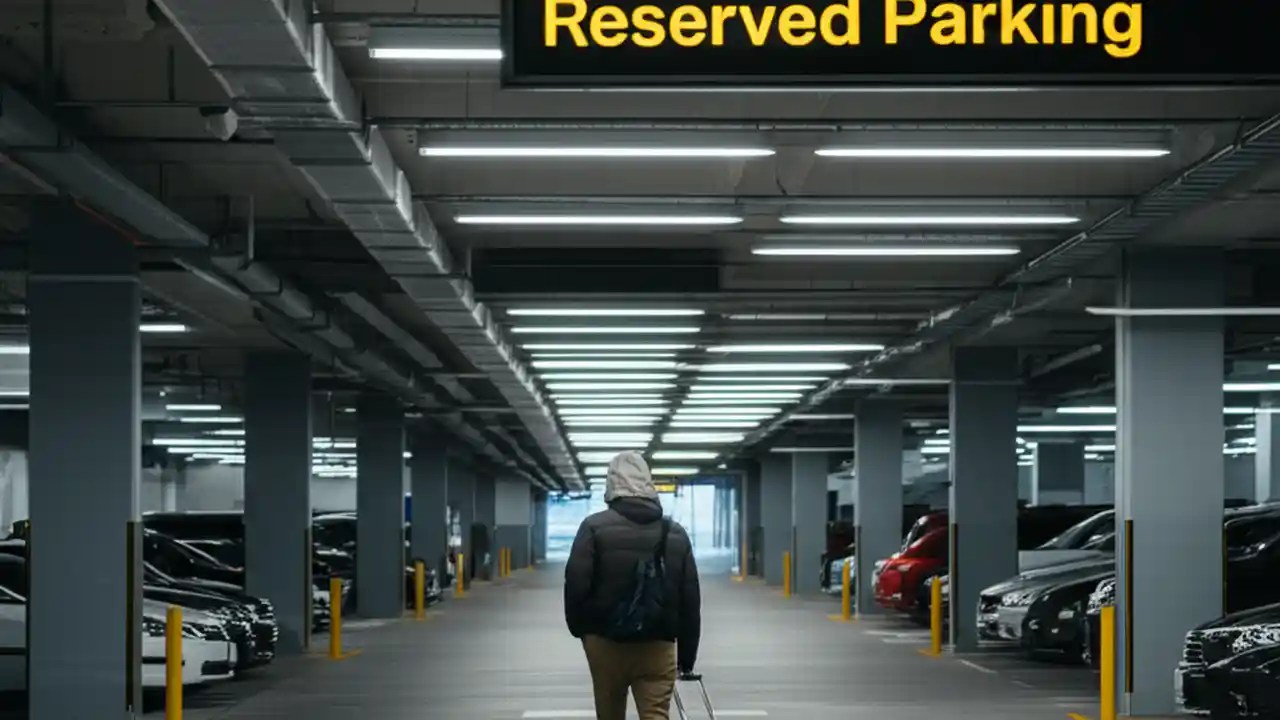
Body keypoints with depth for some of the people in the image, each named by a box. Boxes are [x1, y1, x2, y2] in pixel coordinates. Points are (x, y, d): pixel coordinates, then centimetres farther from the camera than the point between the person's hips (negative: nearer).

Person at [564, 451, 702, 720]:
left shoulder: (595, 527, -6)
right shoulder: (675, 533, 5)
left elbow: (576, 585, -10)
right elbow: (691, 601, 6)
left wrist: (579, 627, 9)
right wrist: (687, 655, 14)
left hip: (606, 642, -1)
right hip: (658, 646, 1)